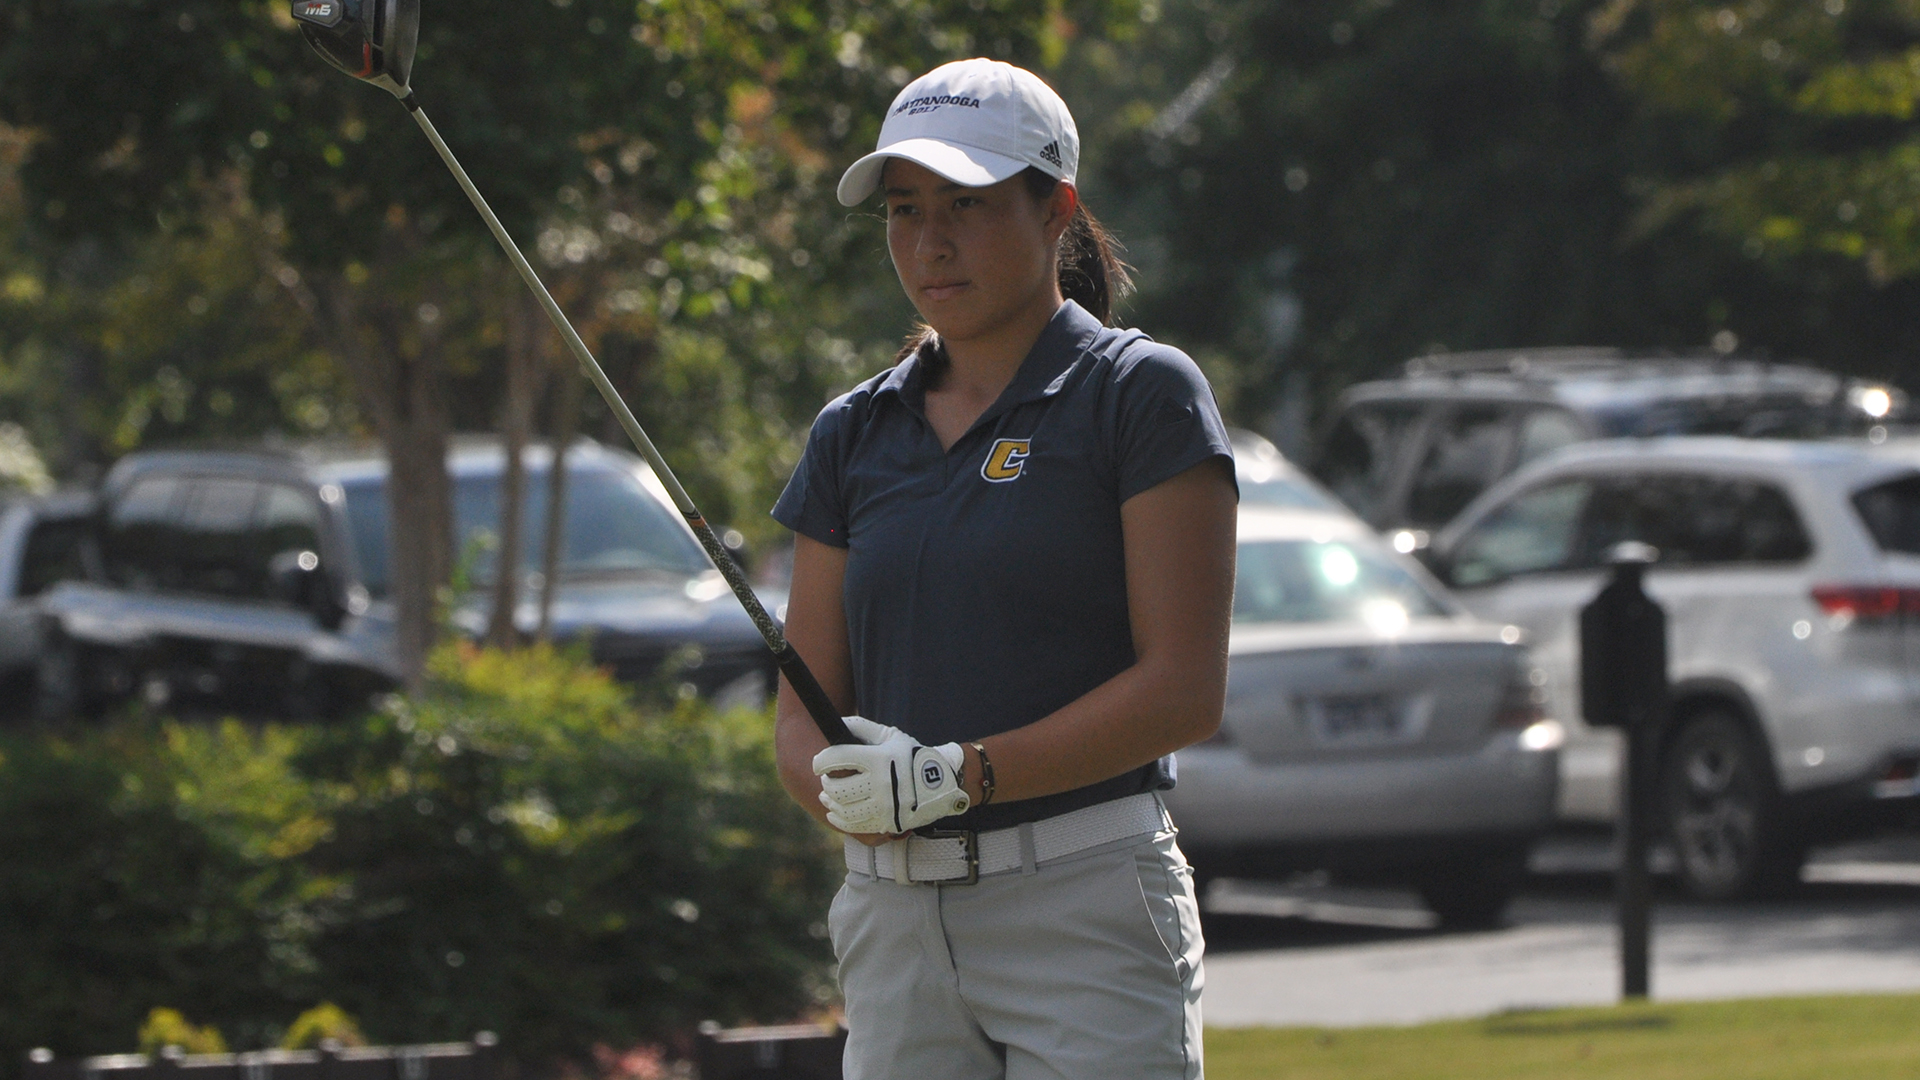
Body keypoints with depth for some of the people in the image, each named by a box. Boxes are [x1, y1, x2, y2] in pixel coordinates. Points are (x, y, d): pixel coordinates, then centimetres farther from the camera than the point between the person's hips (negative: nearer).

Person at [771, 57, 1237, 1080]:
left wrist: (958, 774, -15)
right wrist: (854, 796, -10)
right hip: (895, 924, 5)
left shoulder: (1142, 398, -1)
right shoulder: (854, 436, 14)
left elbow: (1183, 690, -9)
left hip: (1086, 913, -5)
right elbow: (801, 720, 13)